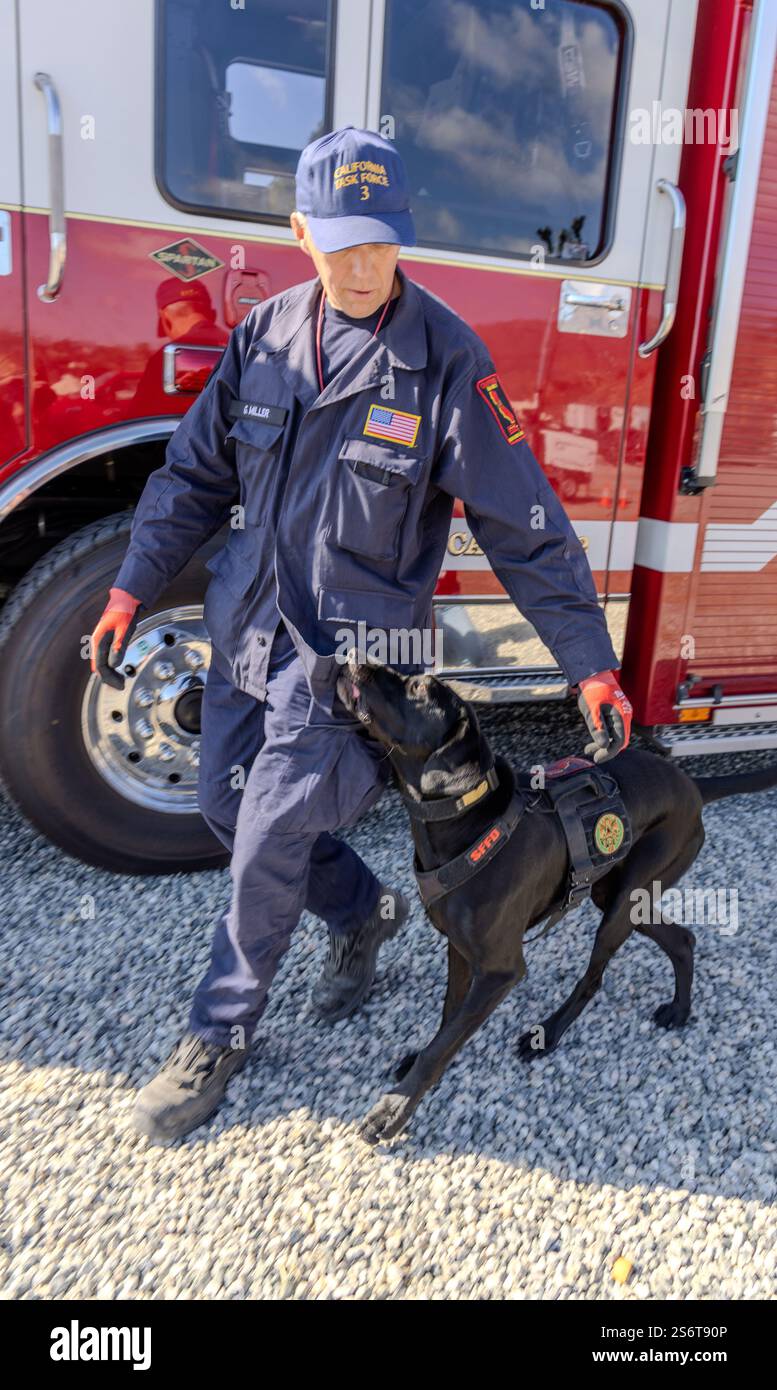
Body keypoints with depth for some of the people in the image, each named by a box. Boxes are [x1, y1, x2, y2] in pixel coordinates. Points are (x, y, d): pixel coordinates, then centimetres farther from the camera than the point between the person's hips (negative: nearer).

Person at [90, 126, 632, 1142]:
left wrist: (592, 667, -13)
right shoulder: (266, 334, 2)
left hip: (348, 650, -6)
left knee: (270, 844, 0)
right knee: (227, 807, 16)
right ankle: (365, 912, 40)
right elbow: (196, 471, 10)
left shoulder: (447, 359, -13)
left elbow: (525, 528, -13)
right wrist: (133, 589, 5)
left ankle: (221, 1034, 24)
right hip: (248, 628, 6)